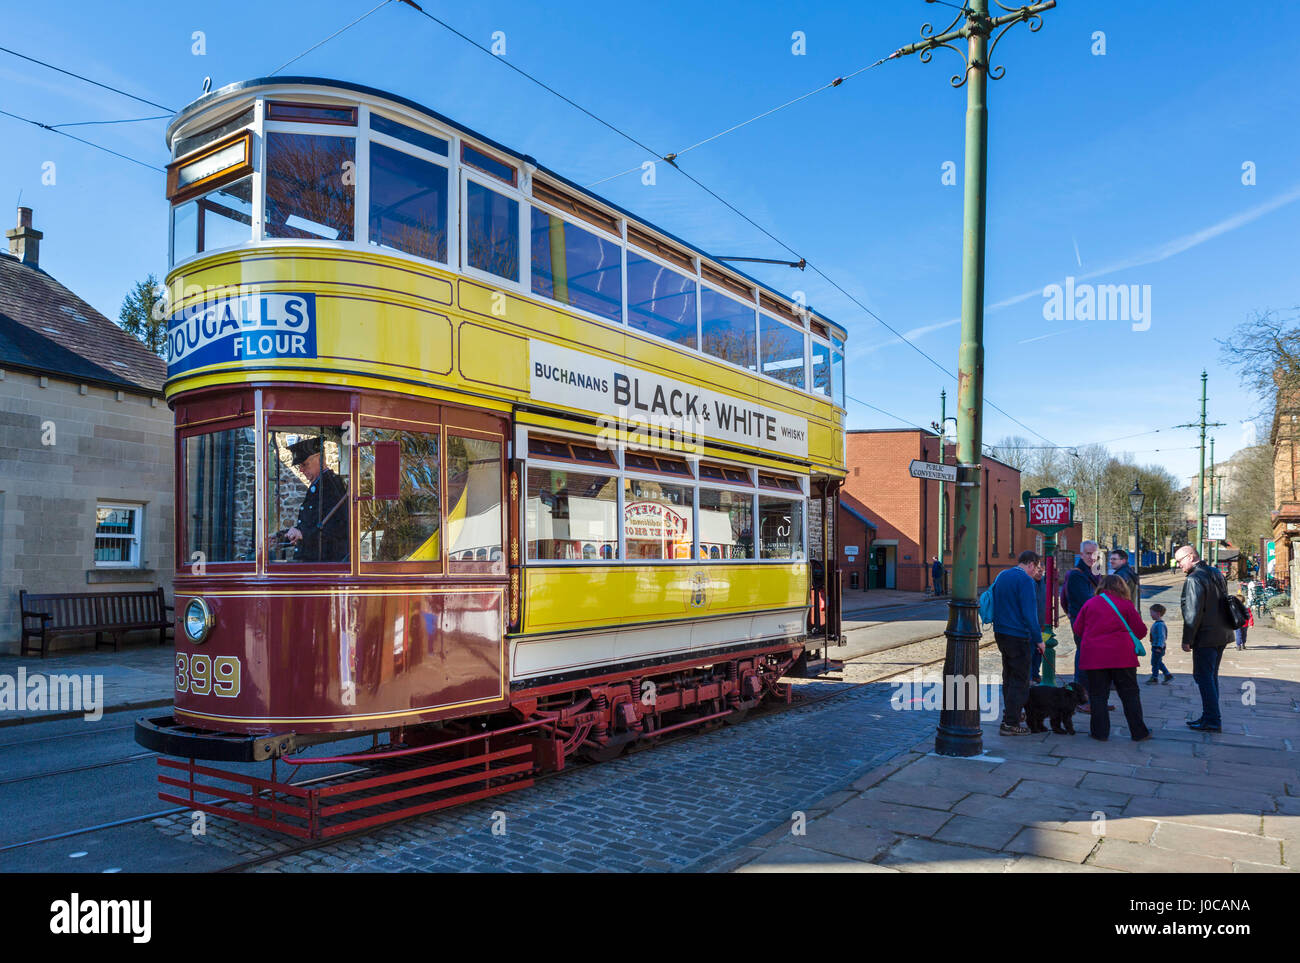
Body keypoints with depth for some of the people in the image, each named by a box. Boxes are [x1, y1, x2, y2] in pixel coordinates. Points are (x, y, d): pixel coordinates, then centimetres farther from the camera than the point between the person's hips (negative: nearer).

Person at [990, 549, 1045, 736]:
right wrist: (1038, 639, -13)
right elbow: (1029, 613, -19)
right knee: (1020, 680, -1)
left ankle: (1009, 713, 32)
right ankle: (1011, 723, -1)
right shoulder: (1025, 580, -15)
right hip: (1018, 636, -9)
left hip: (1000, 633, 9)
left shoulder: (1001, 575, 11)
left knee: (1009, 675, 21)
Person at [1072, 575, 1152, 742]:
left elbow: (1078, 628, 9)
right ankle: (1138, 732, 14)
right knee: (1130, 694, 10)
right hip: (1122, 657, -1)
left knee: (1098, 695, 7)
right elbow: (1140, 630, 2)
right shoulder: (1125, 604, 0)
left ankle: (1100, 732, 9)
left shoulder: (1089, 603, 5)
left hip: (1094, 657, 1)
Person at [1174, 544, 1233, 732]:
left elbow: (1193, 613, -19)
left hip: (1205, 638, -9)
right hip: (1222, 634, 9)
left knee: (1204, 677, -4)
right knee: (1211, 676, 15)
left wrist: (1187, 640, -13)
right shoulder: (1217, 574, 13)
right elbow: (1223, 603, 19)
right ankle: (1210, 717, 21)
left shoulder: (1194, 579, -16)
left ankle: (1212, 721, -3)